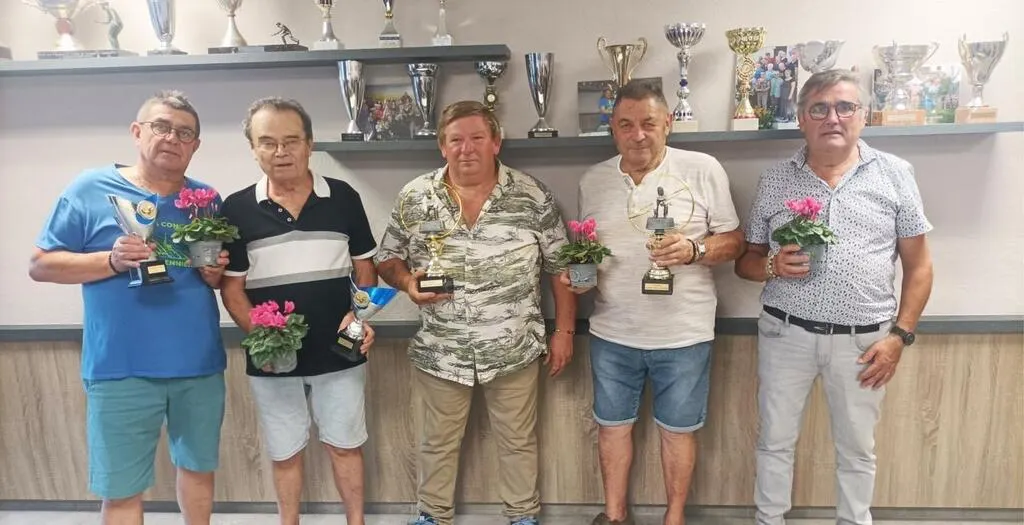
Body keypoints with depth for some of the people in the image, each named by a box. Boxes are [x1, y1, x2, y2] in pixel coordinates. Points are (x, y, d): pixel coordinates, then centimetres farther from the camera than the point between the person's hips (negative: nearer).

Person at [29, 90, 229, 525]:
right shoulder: (90, 189, -4)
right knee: (121, 489, 8)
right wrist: (112, 261, -18)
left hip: (201, 366, 3)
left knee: (199, 466, 19)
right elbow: (41, 265, -3)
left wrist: (216, 273, -9)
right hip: (121, 370, -3)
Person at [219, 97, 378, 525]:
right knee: (285, 453, 17)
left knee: (345, 445, 14)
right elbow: (231, 288, 0)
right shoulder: (236, 209, -4)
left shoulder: (343, 198, -3)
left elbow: (364, 269, 5)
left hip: (339, 354, 0)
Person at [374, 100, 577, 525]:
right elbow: (387, 260, 5)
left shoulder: (533, 197, -8)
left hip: (515, 352, -1)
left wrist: (564, 331, -2)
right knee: (438, 442, 18)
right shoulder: (414, 198, -4)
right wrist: (408, 282, -16)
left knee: (518, 441, 16)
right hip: (439, 354, 1)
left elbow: (561, 268, -1)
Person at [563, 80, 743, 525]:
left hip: (684, 334, -3)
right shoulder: (592, 181, 3)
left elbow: (734, 241, -3)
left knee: (677, 429, 13)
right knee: (612, 424, 16)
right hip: (612, 333, 3)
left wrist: (694, 250, -22)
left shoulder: (703, 170, -7)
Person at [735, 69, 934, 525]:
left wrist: (900, 335, -5)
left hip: (863, 338, 0)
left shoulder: (894, 174, 0)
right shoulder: (773, 181, 1)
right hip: (786, 333, 1)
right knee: (775, 440, 13)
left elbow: (918, 264, 2)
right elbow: (745, 261, 6)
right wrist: (773, 265, -17)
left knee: (857, 449, 16)